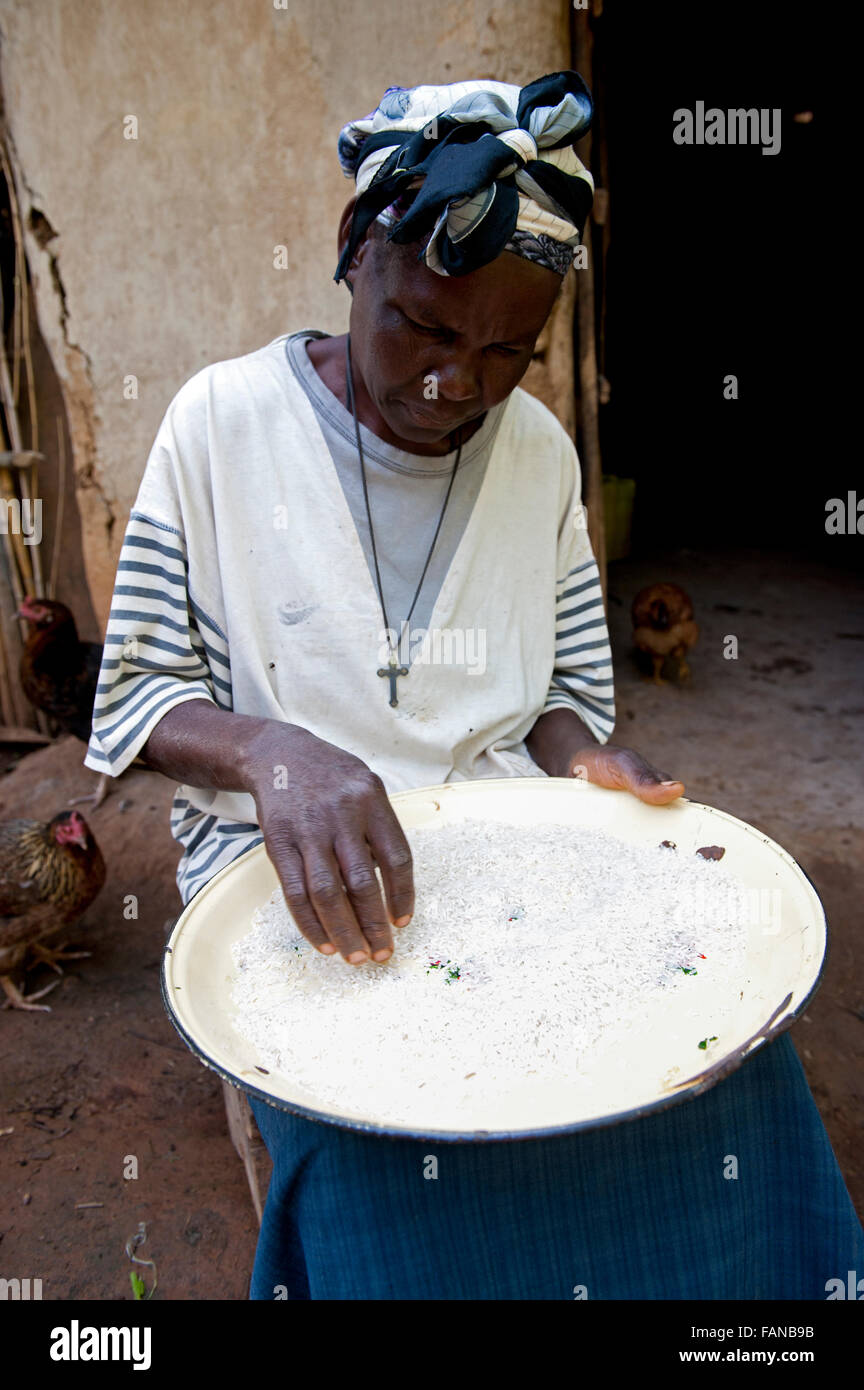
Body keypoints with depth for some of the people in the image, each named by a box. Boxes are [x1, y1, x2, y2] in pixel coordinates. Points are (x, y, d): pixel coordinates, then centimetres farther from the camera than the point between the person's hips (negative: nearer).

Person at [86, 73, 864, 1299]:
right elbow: (136, 693, -2)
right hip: (292, 870, -2)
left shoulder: (541, 452, 6)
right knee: (393, 1151, -28)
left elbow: (566, 693, 12)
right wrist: (270, 751, -23)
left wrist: (581, 759, -12)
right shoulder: (226, 419, -4)